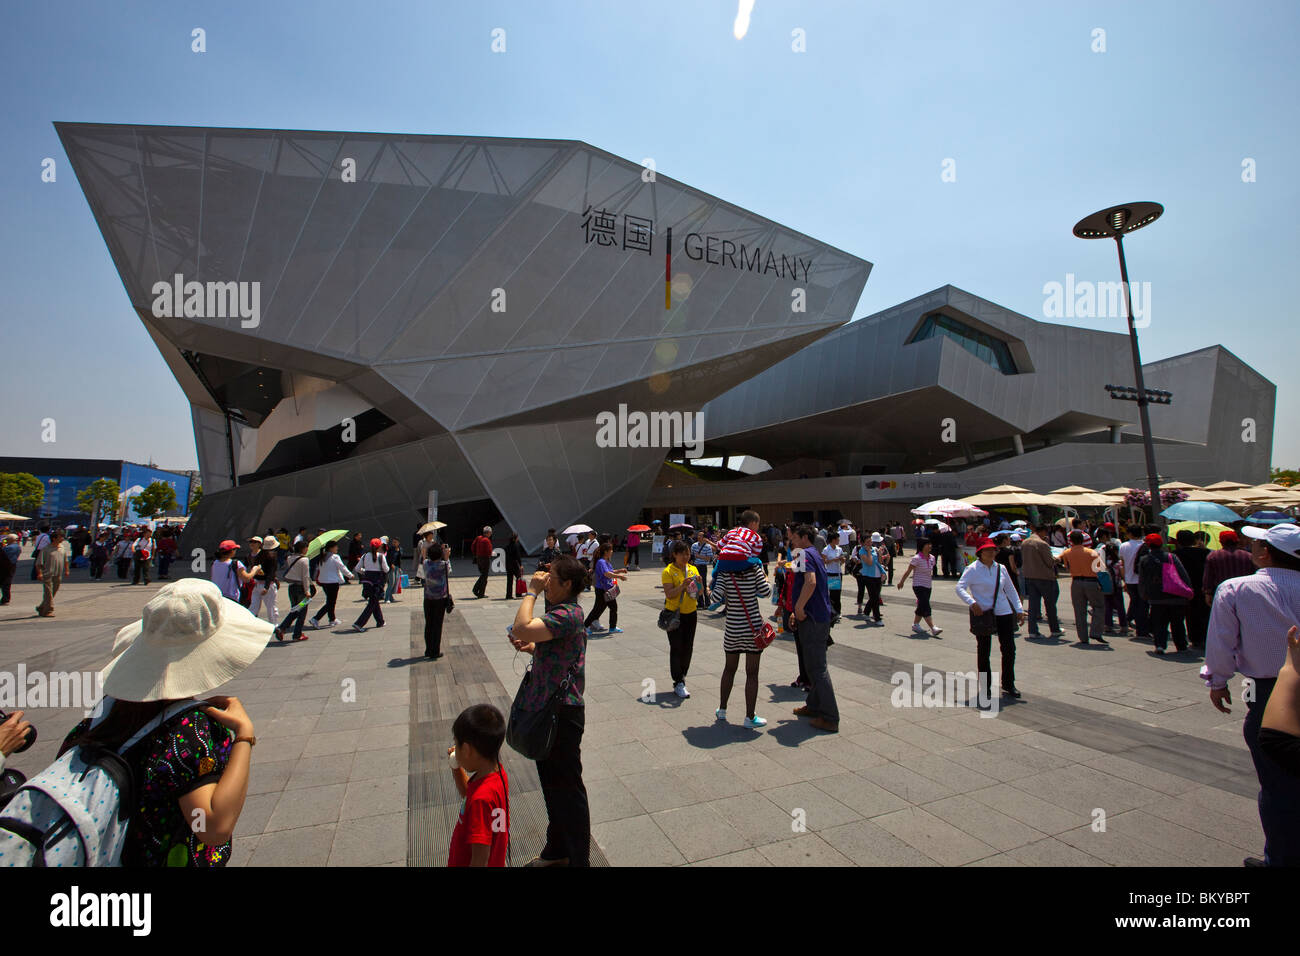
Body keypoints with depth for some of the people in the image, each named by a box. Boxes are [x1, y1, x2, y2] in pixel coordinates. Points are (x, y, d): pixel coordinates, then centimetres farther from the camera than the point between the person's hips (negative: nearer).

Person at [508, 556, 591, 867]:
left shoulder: (568, 614, -24)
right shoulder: (560, 611, 9)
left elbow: (521, 628, -36)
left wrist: (531, 592, -23)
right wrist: (530, 647, 2)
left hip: (562, 713, -10)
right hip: (546, 709, 10)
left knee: (567, 787, 6)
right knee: (551, 783, 23)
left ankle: (577, 858, 24)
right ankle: (557, 850, 42)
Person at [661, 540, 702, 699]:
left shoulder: (693, 569, 7)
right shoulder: (668, 571, -10)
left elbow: (699, 593, 7)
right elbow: (669, 594, -18)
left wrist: (699, 584, -13)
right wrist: (683, 586, -31)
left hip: (690, 614, 5)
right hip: (674, 614, -5)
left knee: (688, 647, 11)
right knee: (676, 648, -3)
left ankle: (681, 677, 28)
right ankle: (678, 684, 3)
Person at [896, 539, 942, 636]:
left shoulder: (932, 558, 6)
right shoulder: (917, 558, -15)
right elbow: (908, 571, -8)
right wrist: (901, 582, -1)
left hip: (928, 586, 7)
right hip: (919, 586, -7)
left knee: (921, 607, 14)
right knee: (926, 607, -13)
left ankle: (915, 624, 28)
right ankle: (933, 628, -16)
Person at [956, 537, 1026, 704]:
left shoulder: (1000, 569, 10)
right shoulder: (973, 569, -7)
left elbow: (1010, 590, 19)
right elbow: (960, 587, -16)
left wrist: (1019, 610, 14)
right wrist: (971, 602, -29)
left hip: (1004, 613, 5)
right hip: (982, 614, -5)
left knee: (1009, 649, 7)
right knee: (983, 652, 3)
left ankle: (1008, 685, 24)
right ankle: (985, 688, 15)